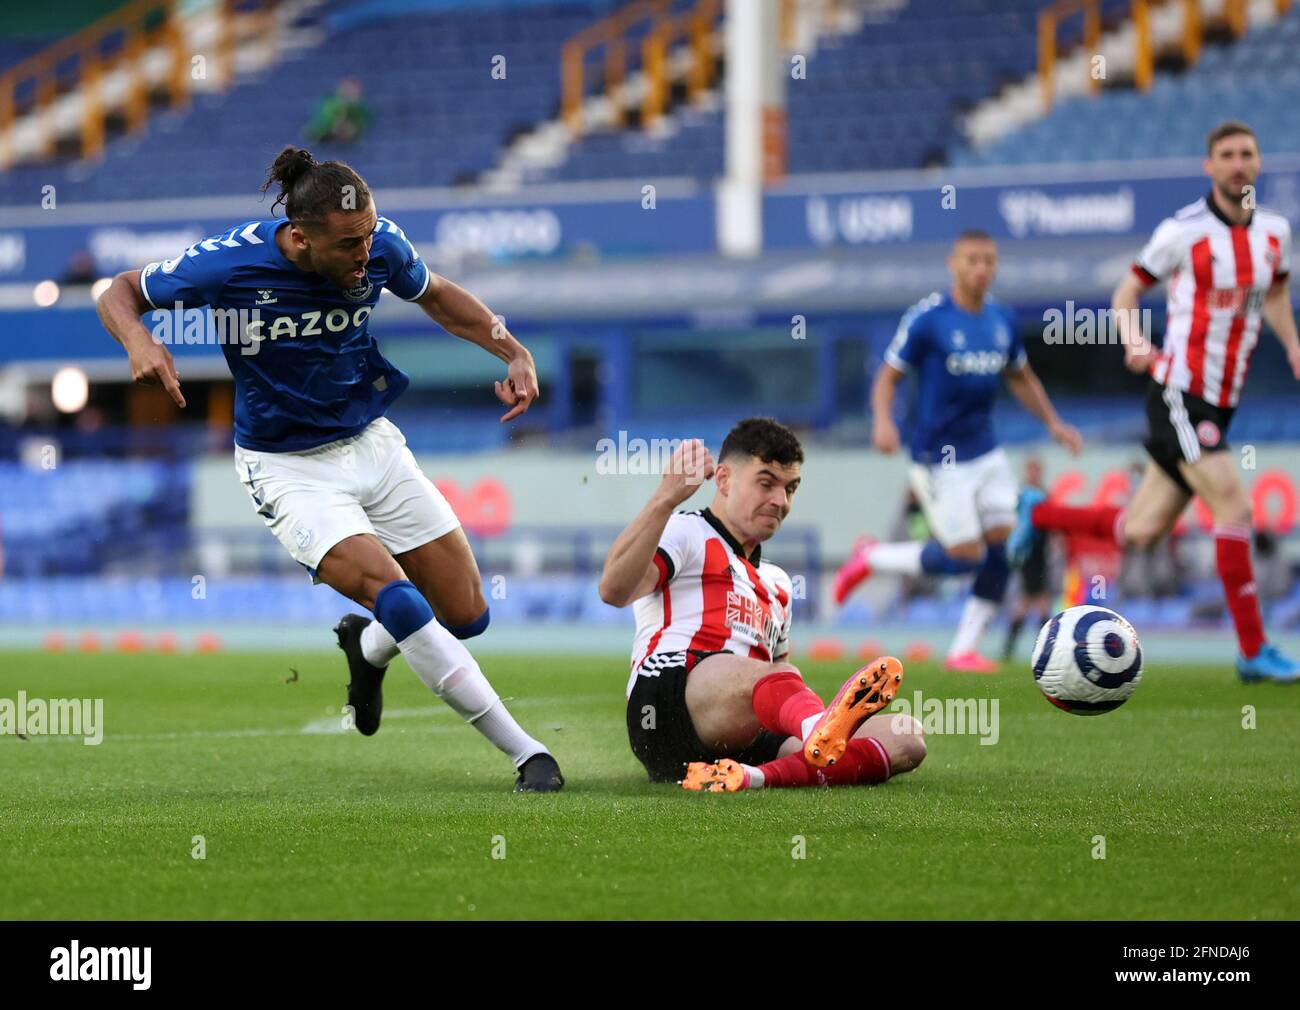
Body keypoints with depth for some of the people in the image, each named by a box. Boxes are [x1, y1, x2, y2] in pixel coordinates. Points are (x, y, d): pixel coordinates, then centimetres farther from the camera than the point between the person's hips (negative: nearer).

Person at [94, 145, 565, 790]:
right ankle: (525, 753, -17)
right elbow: (122, 292, -6)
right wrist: (137, 339, -28)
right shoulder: (230, 263, -23)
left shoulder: (381, 246, -12)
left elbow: (436, 296, 11)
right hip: (287, 468, -5)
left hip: (372, 443, 5)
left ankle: (366, 647, 39)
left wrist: (514, 353, -1)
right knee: (399, 601, -25)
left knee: (466, 617, 4)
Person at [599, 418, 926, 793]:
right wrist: (666, 497, -17)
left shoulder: (776, 583, 37)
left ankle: (754, 776, -42)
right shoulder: (684, 532, 14)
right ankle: (820, 726, -77)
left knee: (905, 739, -16)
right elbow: (613, 590, -7)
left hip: (747, 744, 7)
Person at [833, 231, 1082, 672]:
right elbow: (889, 375, -8)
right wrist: (883, 420, -25)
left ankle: (964, 649, 6)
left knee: (1003, 547, -4)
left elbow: (1020, 378, 23)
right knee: (965, 557, -8)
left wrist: (1053, 423, 16)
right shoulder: (927, 319, -11)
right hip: (941, 458, -6)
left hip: (987, 452, 6)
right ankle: (870, 559, 14)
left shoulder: (1002, 320, 7)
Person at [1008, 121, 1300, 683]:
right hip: (1178, 395, -6)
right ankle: (1254, 652, -8)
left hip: (1219, 405, 6)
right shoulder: (1184, 231, -10)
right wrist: (1133, 339, -20)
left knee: (1139, 532, 8)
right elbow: (1126, 293, -1)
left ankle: (1038, 513, 33)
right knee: (1234, 508, -16)